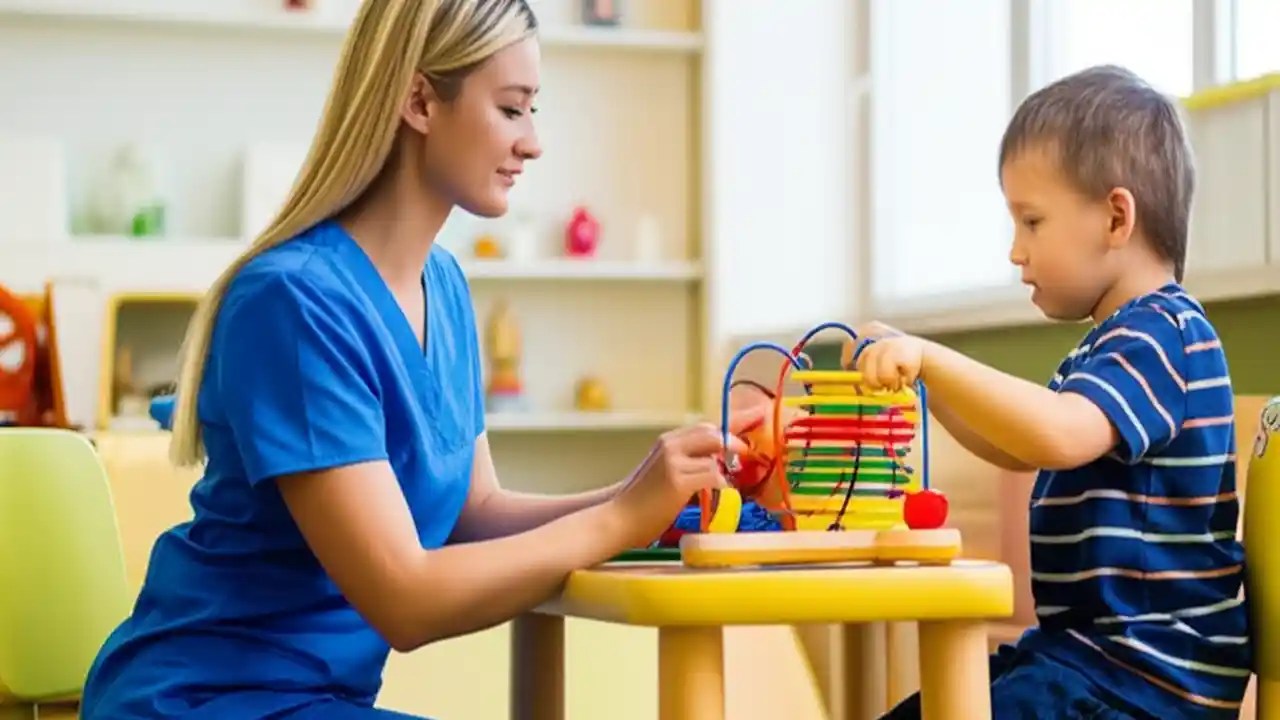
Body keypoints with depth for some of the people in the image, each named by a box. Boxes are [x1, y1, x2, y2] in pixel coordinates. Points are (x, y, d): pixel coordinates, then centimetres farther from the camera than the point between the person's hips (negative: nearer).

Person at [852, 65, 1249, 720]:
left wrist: (930, 358, -32)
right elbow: (1016, 449, 31)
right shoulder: (1115, 343, 17)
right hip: (1093, 644, 11)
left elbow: (1057, 434, -34)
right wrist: (920, 377, 18)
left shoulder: (1160, 333, -15)